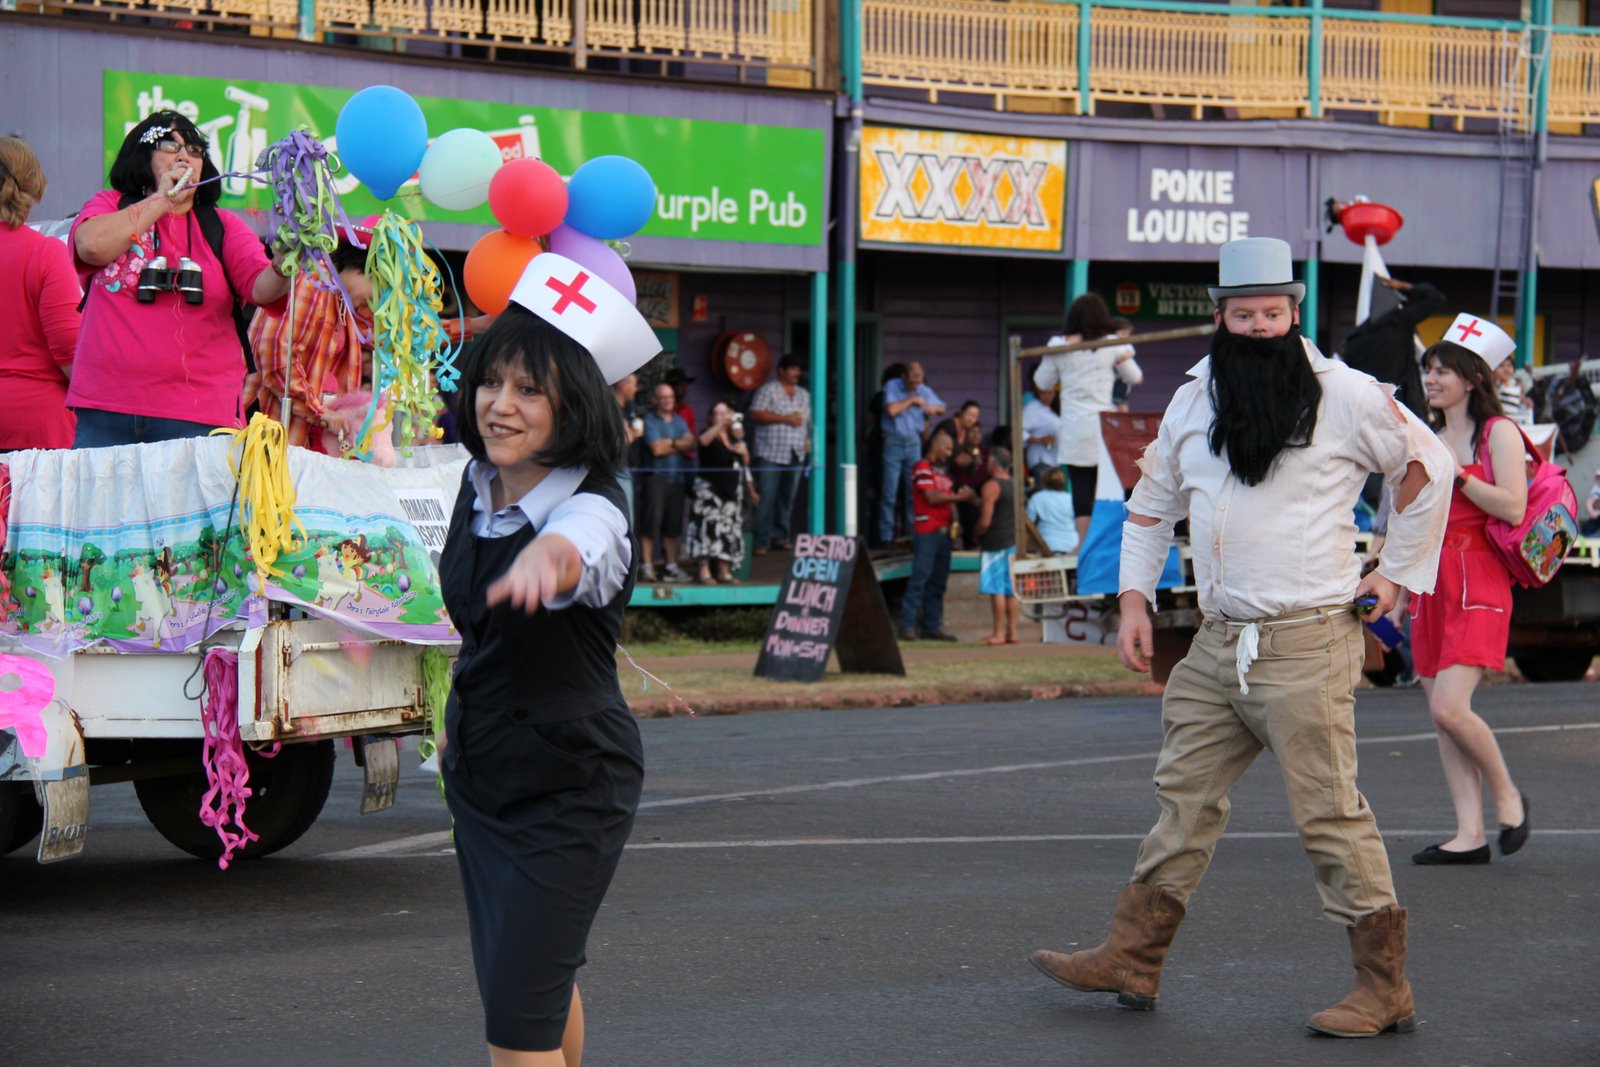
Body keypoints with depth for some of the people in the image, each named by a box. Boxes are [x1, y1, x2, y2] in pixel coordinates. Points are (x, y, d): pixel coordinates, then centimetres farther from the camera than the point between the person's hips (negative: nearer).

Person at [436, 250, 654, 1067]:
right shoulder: (479, 487, -1)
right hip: (479, 774, 8)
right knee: (543, 977, 23)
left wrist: (544, 560, -72)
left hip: (567, 789, -7)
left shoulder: (593, 512, -24)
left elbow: (572, 551, -50)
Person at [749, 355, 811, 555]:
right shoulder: (768, 391, 0)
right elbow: (756, 415, -11)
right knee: (766, 498, -9)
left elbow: (809, 420, 26)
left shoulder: (804, 394, 20)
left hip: (795, 455, 6)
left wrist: (808, 439, 8)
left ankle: (780, 537, 13)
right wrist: (785, 419, -12)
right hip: (771, 454, -6)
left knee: (787, 499, 6)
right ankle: (762, 540, -8)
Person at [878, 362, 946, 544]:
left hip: (913, 442, 4)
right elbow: (892, 410, -19)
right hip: (893, 441, -4)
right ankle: (886, 536, -3)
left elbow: (942, 408, 18)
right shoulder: (892, 386, -5)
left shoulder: (925, 390, 8)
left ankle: (913, 532, 9)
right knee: (890, 492, -5)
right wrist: (911, 400, -9)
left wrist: (934, 408, -5)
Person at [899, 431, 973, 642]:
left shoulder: (943, 471, 22)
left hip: (943, 531, 9)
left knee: (938, 581, 7)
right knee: (920, 577, -11)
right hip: (926, 531, -9)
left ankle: (932, 626, 10)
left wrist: (955, 520, 6)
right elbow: (931, 497, -14)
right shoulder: (922, 468, -5)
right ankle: (907, 626, -11)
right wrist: (959, 497, -9)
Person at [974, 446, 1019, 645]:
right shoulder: (1014, 485, 13)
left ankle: (999, 633, -7)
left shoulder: (991, 486, -12)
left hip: (995, 543, -8)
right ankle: (1012, 631, 9)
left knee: (997, 589, -6)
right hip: (1014, 542, 8)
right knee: (1010, 589, 9)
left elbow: (985, 521, -18)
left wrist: (977, 536, 2)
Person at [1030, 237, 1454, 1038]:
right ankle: (1131, 961, 17)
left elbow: (1429, 465, 6)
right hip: (1218, 643, 6)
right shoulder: (1193, 401, 11)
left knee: (1329, 813, -7)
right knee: (1184, 797, 10)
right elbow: (1152, 502, 22)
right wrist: (1134, 597, 12)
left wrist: (1397, 573, 5)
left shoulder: (1344, 396, -4)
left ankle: (1384, 987, 0)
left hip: (1307, 642, -6)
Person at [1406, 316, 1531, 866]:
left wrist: (1453, 471, -13)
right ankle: (1470, 835, 6)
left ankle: (1507, 794, 6)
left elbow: (1513, 508, -15)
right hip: (1429, 582, 7)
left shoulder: (1498, 432, -3)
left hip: (1478, 583, -7)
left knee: (1449, 709, -18)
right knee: (1441, 716, 3)